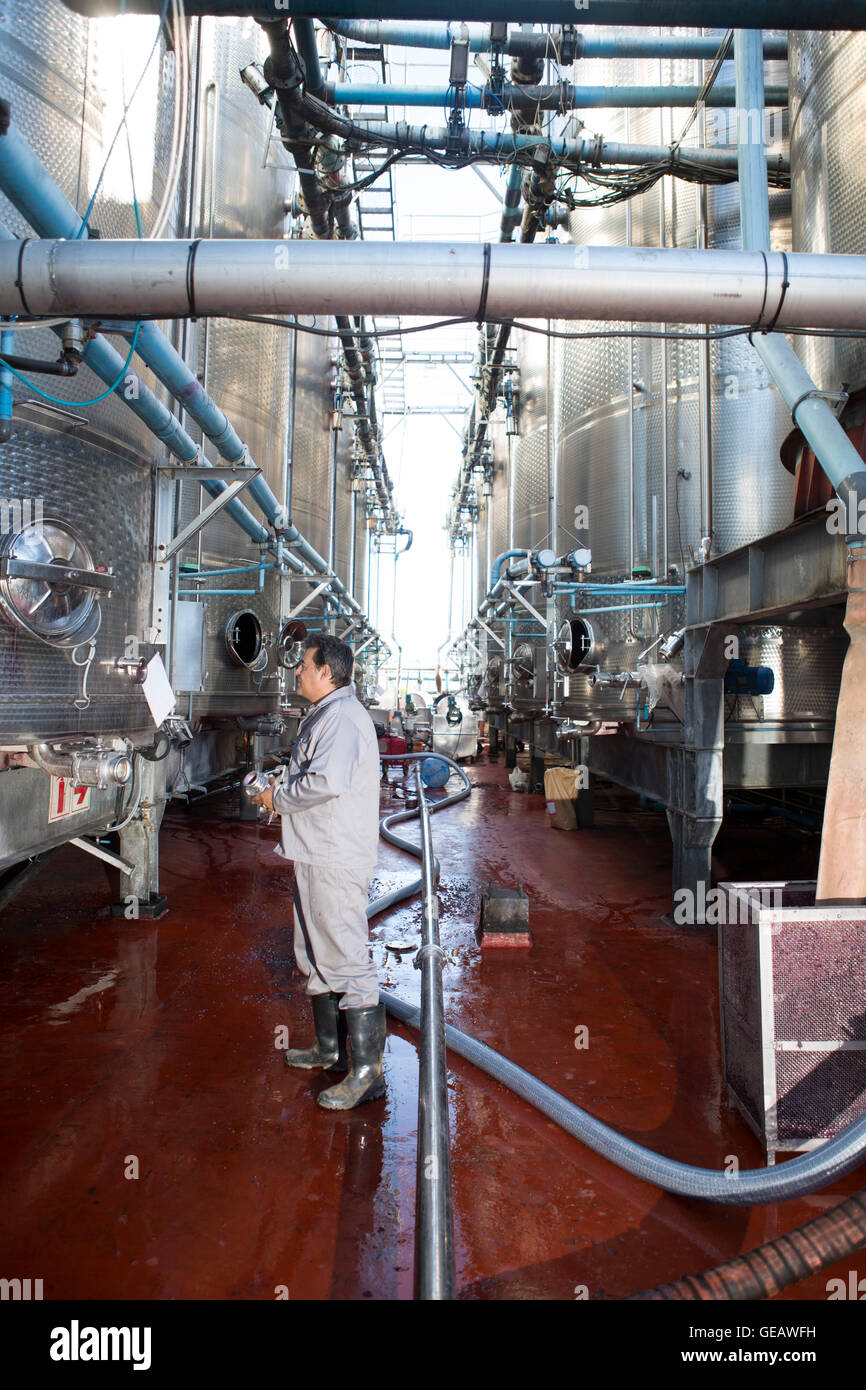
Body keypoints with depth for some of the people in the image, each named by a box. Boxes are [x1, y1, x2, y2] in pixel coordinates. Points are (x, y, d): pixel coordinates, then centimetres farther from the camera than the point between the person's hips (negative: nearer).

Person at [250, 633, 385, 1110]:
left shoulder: (341, 718, -17)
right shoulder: (324, 715, 18)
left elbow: (327, 781, -31)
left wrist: (279, 797, -16)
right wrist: (281, 787, 12)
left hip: (336, 861, -12)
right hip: (317, 856, 12)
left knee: (346, 961, -6)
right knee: (316, 955, 20)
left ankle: (367, 1071, 3)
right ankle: (329, 1049, 35)